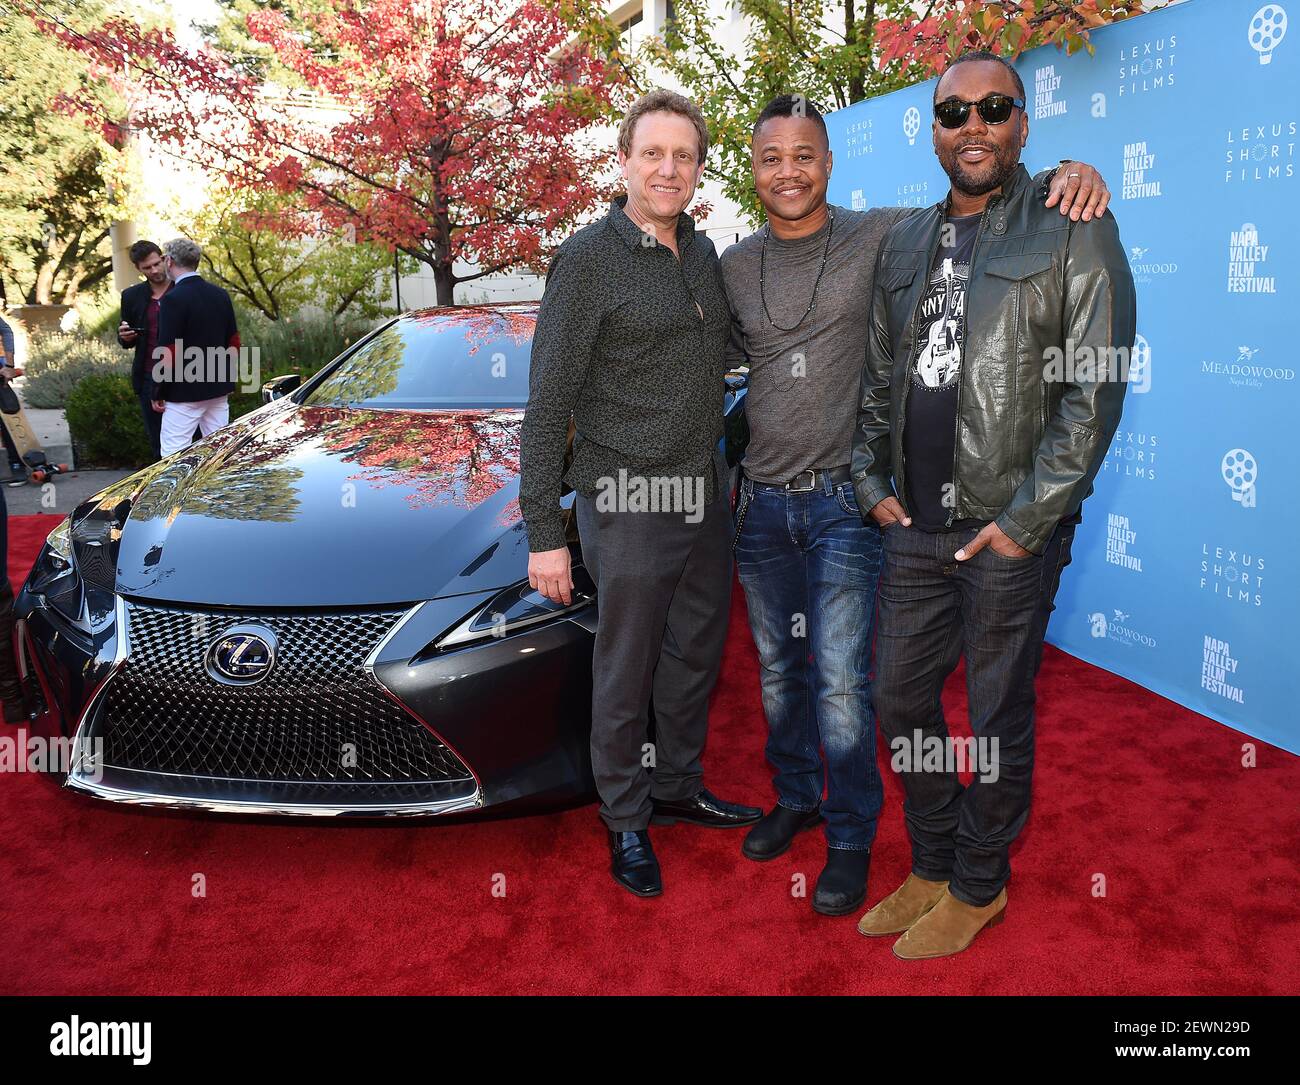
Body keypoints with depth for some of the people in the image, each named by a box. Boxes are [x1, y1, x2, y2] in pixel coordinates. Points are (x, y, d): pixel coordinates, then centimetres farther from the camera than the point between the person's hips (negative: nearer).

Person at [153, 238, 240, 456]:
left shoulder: (173, 299, -14)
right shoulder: (220, 295, 6)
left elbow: (168, 354, -16)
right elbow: (234, 343, 13)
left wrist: (157, 393, -7)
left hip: (185, 392, -7)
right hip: (219, 389, 7)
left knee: (173, 453, -2)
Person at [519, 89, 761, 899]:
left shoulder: (705, 255, 9)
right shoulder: (590, 259, -11)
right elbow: (548, 404, -13)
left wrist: (731, 469, 11)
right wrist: (545, 533, -17)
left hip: (708, 497, 7)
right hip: (630, 506, -7)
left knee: (697, 658, 18)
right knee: (626, 675, 7)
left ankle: (679, 789, 39)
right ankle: (627, 822, 26)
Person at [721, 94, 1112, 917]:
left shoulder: (880, 238, -5)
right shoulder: (734, 266, 6)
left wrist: (1066, 173, -23)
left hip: (844, 501, -4)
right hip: (762, 501, 4)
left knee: (840, 680, -3)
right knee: (779, 669, 16)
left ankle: (852, 836, 18)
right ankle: (796, 798, 38)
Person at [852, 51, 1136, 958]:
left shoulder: (1074, 230, -5)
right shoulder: (906, 242, 13)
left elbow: (1096, 391, -10)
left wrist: (1025, 520, -13)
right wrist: (873, 481, 7)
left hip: (1010, 527, -5)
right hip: (915, 523, 6)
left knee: (997, 715, 7)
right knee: (901, 697, 13)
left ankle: (980, 888, 28)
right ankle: (932, 868, 33)